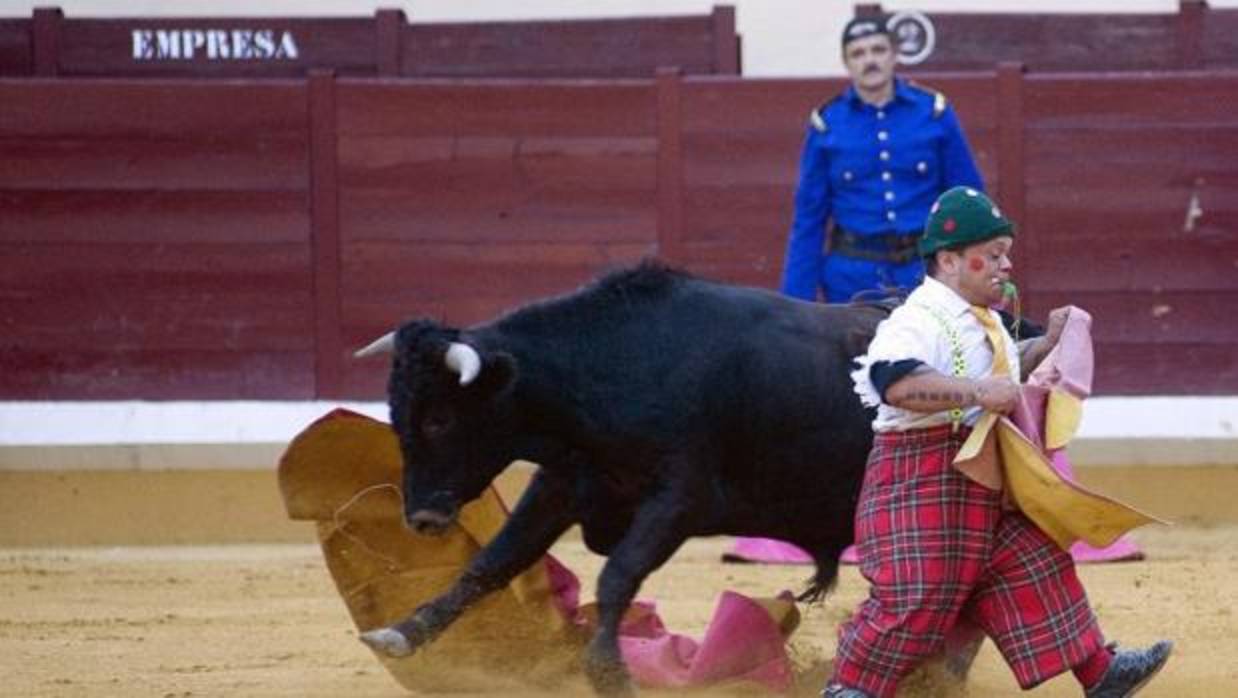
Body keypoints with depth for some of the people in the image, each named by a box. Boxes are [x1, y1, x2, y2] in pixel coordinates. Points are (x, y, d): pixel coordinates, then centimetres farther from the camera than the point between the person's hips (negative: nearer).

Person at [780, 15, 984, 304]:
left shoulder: (934, 114, 2)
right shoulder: (826, 125, 2)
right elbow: (808, 220, 5)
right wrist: (796, 301, 0)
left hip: (925, 268, 0)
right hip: (853, 276, 0)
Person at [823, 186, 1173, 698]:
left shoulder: (984, 323, 15)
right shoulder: (919, 320, -18)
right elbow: (895, 381, -38)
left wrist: (1045, 345, 20)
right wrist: (977, 393, -41)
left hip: (981, 483, 10)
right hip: (919, 479, -10)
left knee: (1033, 566, 11)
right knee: (915, 592, -11)